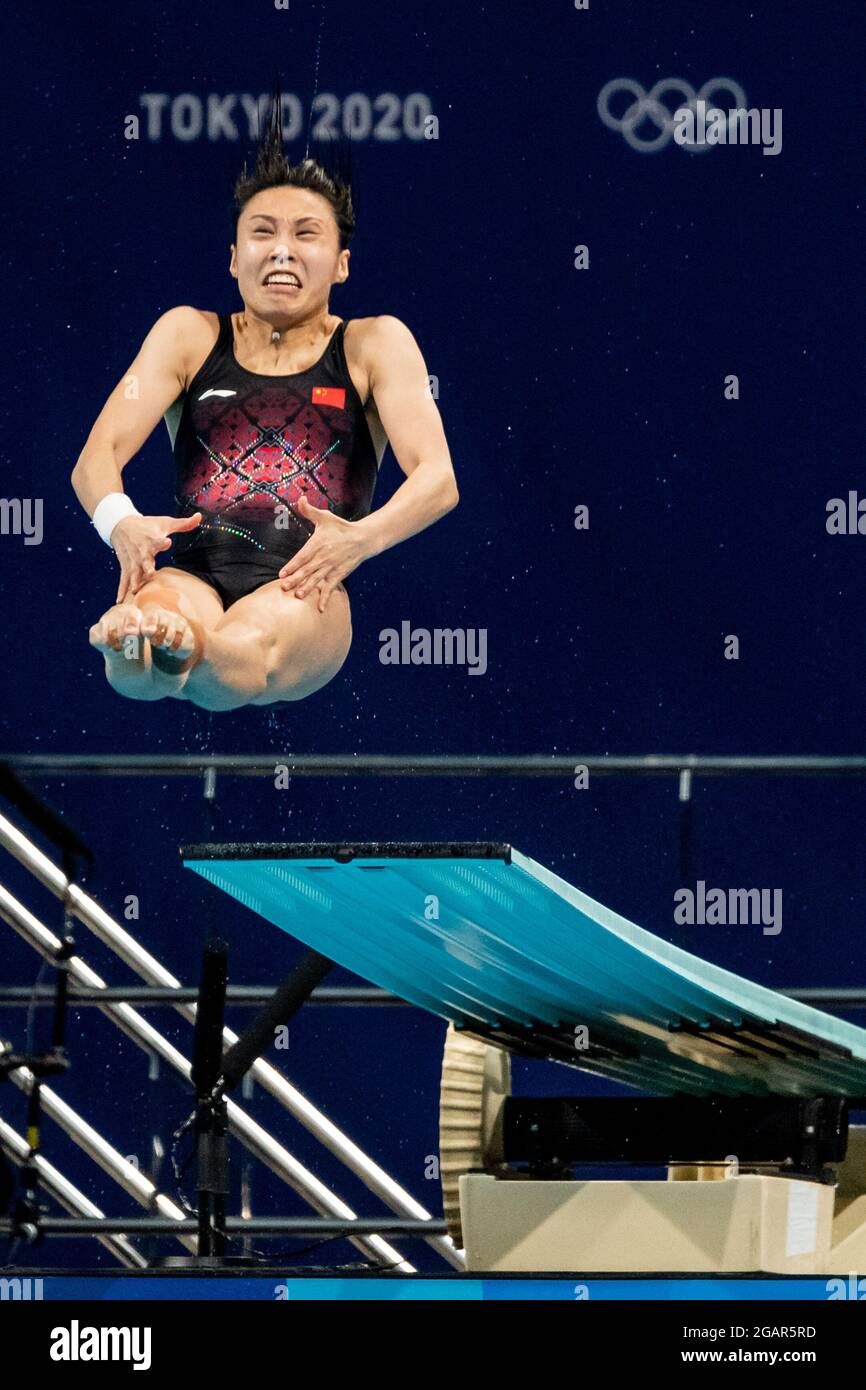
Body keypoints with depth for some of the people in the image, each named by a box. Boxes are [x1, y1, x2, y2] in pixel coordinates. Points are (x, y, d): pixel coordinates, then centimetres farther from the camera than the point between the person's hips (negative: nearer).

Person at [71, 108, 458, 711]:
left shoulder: (374, 343, 17)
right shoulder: (190, 334, 21)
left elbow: (437, 479, 2)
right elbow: (97, 457, 8)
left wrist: (359, 538, -23)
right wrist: (120, 522, -19)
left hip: (303, 587, 0)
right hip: (194, 574, 0)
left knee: (245, 648, -40)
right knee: (148, 616, -41)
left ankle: (181, 652, -72)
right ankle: (137, 641, -73)